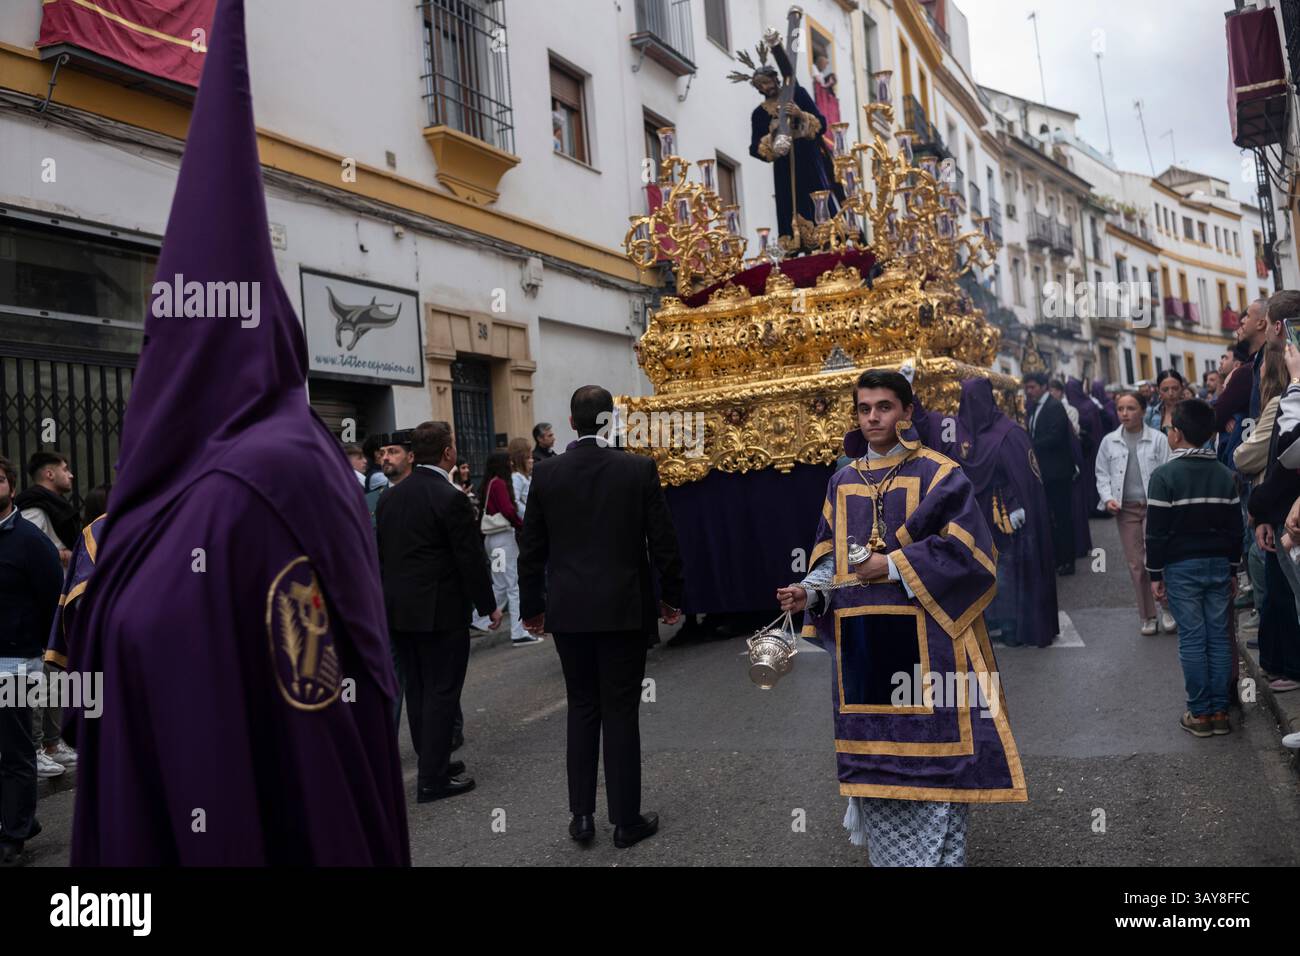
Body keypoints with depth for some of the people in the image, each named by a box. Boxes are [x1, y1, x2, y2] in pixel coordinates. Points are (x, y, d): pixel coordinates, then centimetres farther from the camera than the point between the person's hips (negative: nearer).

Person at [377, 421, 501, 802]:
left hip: (399, 609, 8)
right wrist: (488, 606, -4)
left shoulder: (389, 496, 6)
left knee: (417, 691, 16)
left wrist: (391, 597, 19)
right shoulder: (451, 498, -16)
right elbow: (472, 559, -14)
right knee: (442, 693, 1)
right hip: (441, 610, -7)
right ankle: (433, 778, 5)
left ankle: (432, 761, 27)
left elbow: (381, 553, 11)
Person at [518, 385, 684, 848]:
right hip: (625, 609, -2)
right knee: (621, 713, 6)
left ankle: (582, 814, 18)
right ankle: (626, 819, 14)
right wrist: (671, 596, 9)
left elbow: (531, 550, 2)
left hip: (569, 611, 2)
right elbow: (663, 541, -4)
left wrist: (532, 606, 13)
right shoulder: (640, 468, -7)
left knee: (581, 709, 14)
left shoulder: (546, 473, -2)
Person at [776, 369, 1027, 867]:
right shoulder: (842, 482, 13)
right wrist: (810, 590, -3)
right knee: (872, 758, 10)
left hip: (923, 640, -5)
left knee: (929, 756, -2)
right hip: (859, 641, 5)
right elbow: (829, 555, 16)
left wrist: (895, 566, -16)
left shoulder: (939, 474, -3)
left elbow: (965, 548, -10)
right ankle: (886, 854, 26)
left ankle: (940, 855, 12)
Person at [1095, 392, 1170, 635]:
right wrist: (1108, 498, -3)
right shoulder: (1109, 442, 8)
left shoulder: (1158, 439, 0)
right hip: (1126, 508, 3)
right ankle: (1147, 616, 17)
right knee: (1136, 564, 6)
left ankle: (1168, 608, 11)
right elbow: (1102, 474, 12)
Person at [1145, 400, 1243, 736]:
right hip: (1219, 564, 5)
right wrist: (1233, 571, 18)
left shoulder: (1165, 475, -11)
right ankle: (1220, 711, 13)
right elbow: (1236, 527, 11)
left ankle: (1199, 714, 5)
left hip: (1182, 568, -5)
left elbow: (1156, 531, -11)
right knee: (1219, 636, 8)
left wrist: (1155, 574, -3)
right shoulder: (1225, 474, 6)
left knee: (1192, 639, 0)